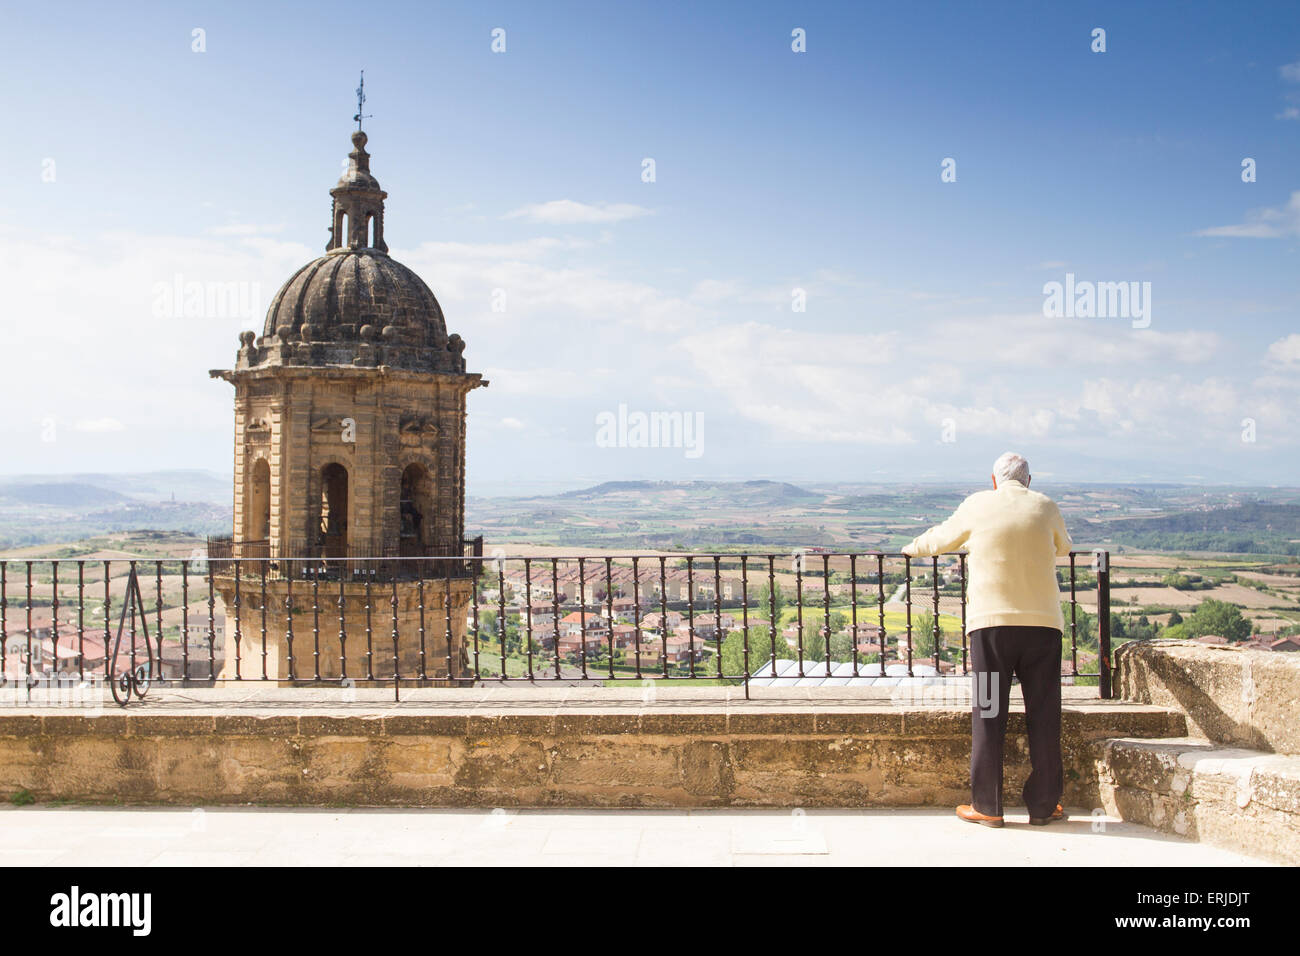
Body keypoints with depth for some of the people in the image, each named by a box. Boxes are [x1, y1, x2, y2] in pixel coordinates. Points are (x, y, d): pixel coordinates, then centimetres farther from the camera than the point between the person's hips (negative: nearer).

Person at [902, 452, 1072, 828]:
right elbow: (1063, 546, 28)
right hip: (1042, 621, 1)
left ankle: (987, 806, 5)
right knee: (1043, 715, 6)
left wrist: (914, 548, 43)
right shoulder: (1046, 507, 9)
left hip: (991, 621, -1)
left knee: (988, 715, 2)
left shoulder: (977, 506, 6)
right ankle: (1043, 804, 10)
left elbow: (942, 537, 22)